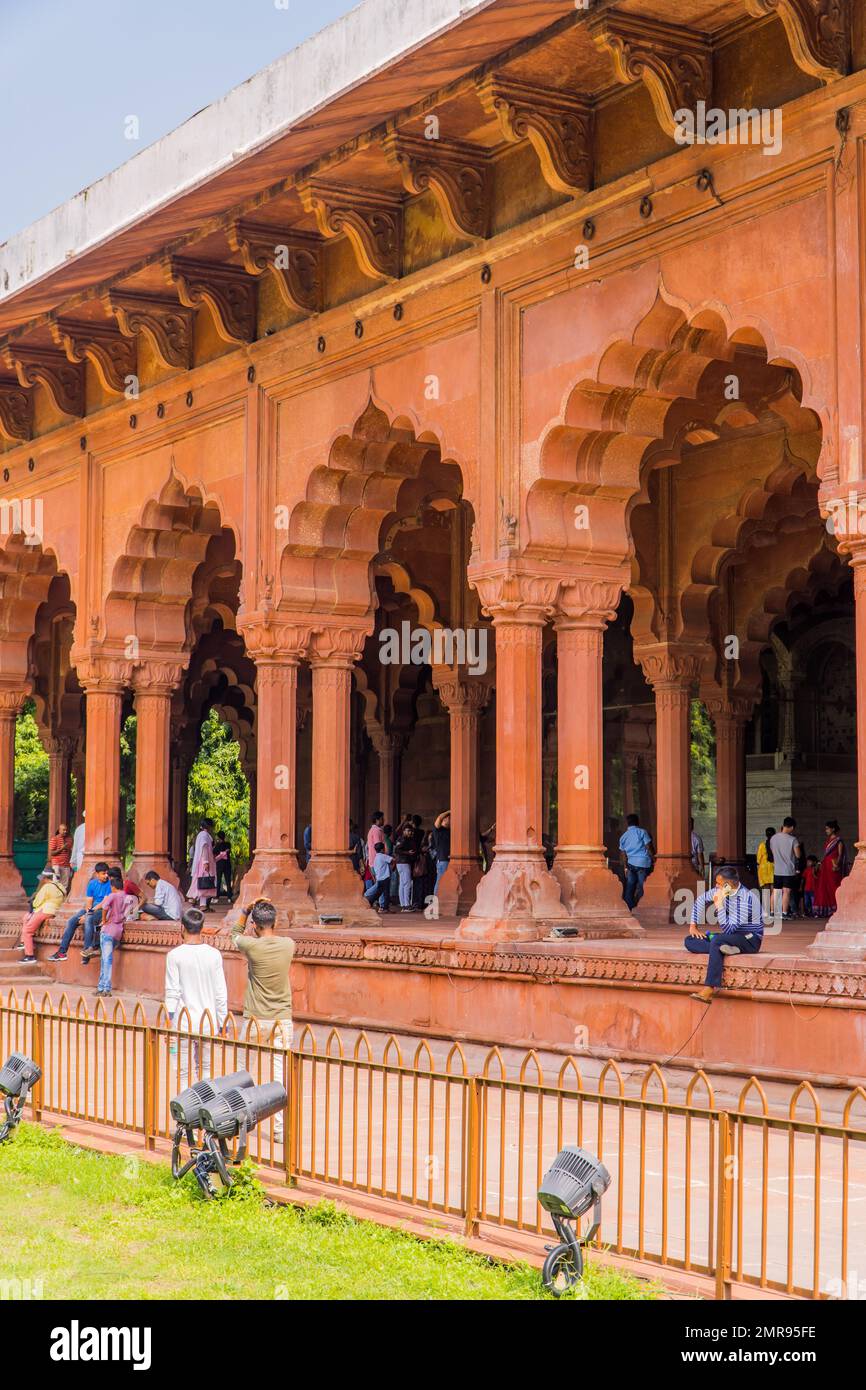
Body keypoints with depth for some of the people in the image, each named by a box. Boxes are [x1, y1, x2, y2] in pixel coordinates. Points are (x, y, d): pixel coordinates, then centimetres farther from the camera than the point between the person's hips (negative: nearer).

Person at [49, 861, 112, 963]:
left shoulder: (109, 884, -7)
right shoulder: (92, 883, 10)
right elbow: (89, 901, 8)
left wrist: (88, 914, -18)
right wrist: (87, 911, -16)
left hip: (104, 910, -6)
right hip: (92, 909, 6)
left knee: (88, 919, -36)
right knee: (72, 921, -11)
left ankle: (88, 949, -34)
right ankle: (62, 951, -11)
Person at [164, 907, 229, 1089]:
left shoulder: (175, 955, -8)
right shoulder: (214, 955, 0)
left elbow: (172, 993, -8)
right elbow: (221, 993, 2)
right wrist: (222, 1024, 10)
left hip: (184, 1024, -3)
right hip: (208, 1024, 3)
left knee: (184, 1074, 4)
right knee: (205, 1070, 16)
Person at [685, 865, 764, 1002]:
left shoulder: (746, 898, -24)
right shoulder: (722, 891, -3)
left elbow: (728, 929, -26)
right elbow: (701, 899, 16)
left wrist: (719, 905, -27)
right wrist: (694, 925, 10)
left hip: (750, 939, -8)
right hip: (731, 937, 8)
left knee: (717, 941, -37)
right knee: (689, 941, -6)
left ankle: (709, 990, -40)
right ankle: (725, 949, -29)